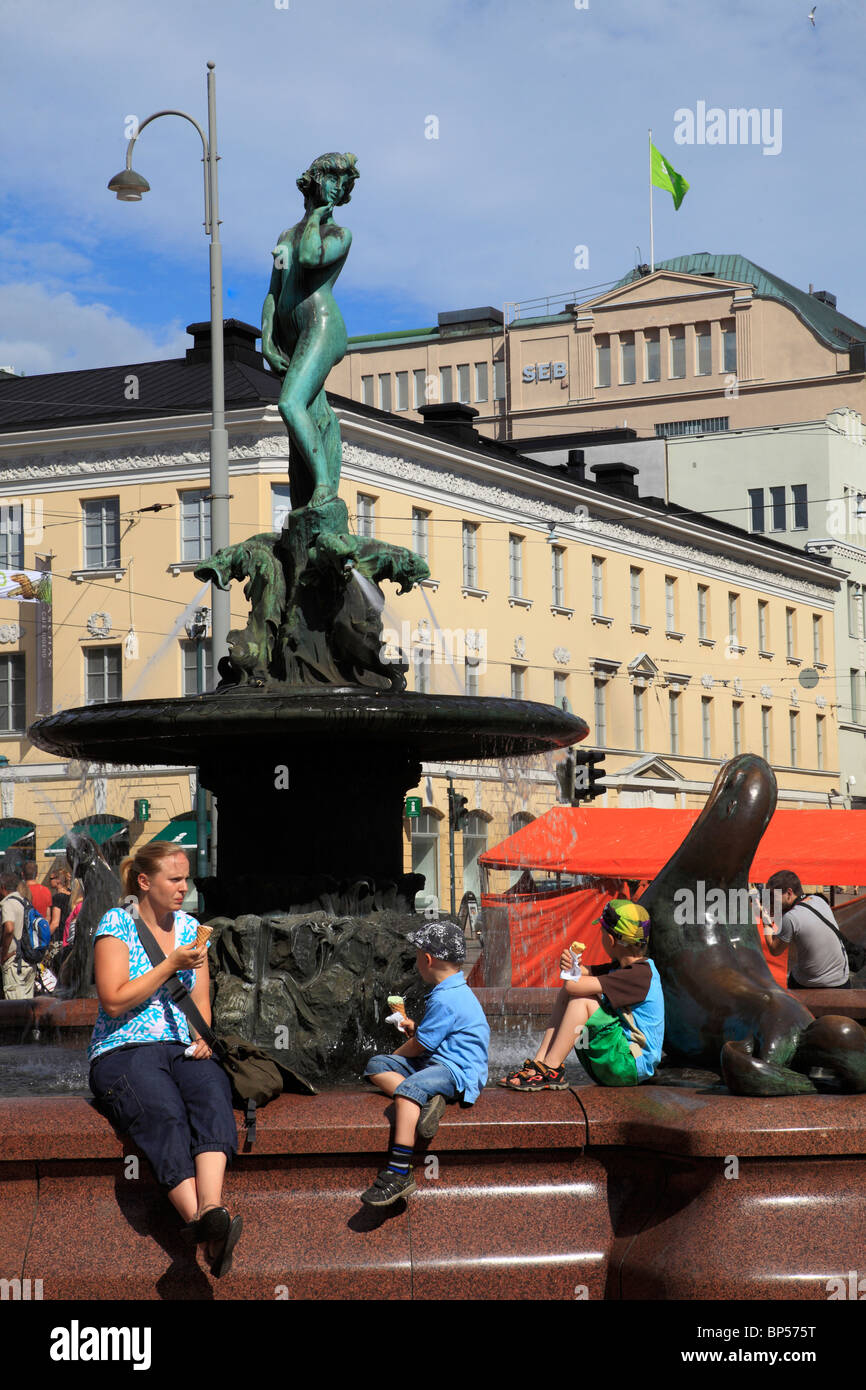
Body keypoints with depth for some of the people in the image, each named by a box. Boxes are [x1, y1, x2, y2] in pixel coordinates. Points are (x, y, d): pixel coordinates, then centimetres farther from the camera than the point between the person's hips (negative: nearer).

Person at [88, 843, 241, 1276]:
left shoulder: (189, 926, 17)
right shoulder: (116, 924, 1)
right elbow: (114, 1001, -8)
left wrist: (203, 1037, -1)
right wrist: (171, 964, -10)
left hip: (182, 1046, 4)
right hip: (123, 1050, -4)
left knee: (212, 1098, -32)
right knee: (166, 1115, -36)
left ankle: (211, 1210, -52)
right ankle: (201, 1221, -48)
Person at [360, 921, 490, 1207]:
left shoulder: (445, 1000, -17)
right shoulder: (455, 991, 17)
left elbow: (420, 1046, -10)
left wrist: (395, 1055, 7)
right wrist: (414, 1027, 32)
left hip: (457, 1070, -11)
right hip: (436, 1063, 11)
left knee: (410, 1088, -37)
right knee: (376, 1066, 4)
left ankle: (399, 1173, -43)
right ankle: (426, 1101, -20)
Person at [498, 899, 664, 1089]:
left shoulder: (641, 974, -21)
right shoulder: (621, 967, 11)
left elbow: (574, 985, -26)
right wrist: (570, 965, -9)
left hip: (633, 1065, -10)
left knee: (581, 998, -20)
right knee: (566, 995, 7)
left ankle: (551, 1071, -17)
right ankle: (539, 1062, 0)